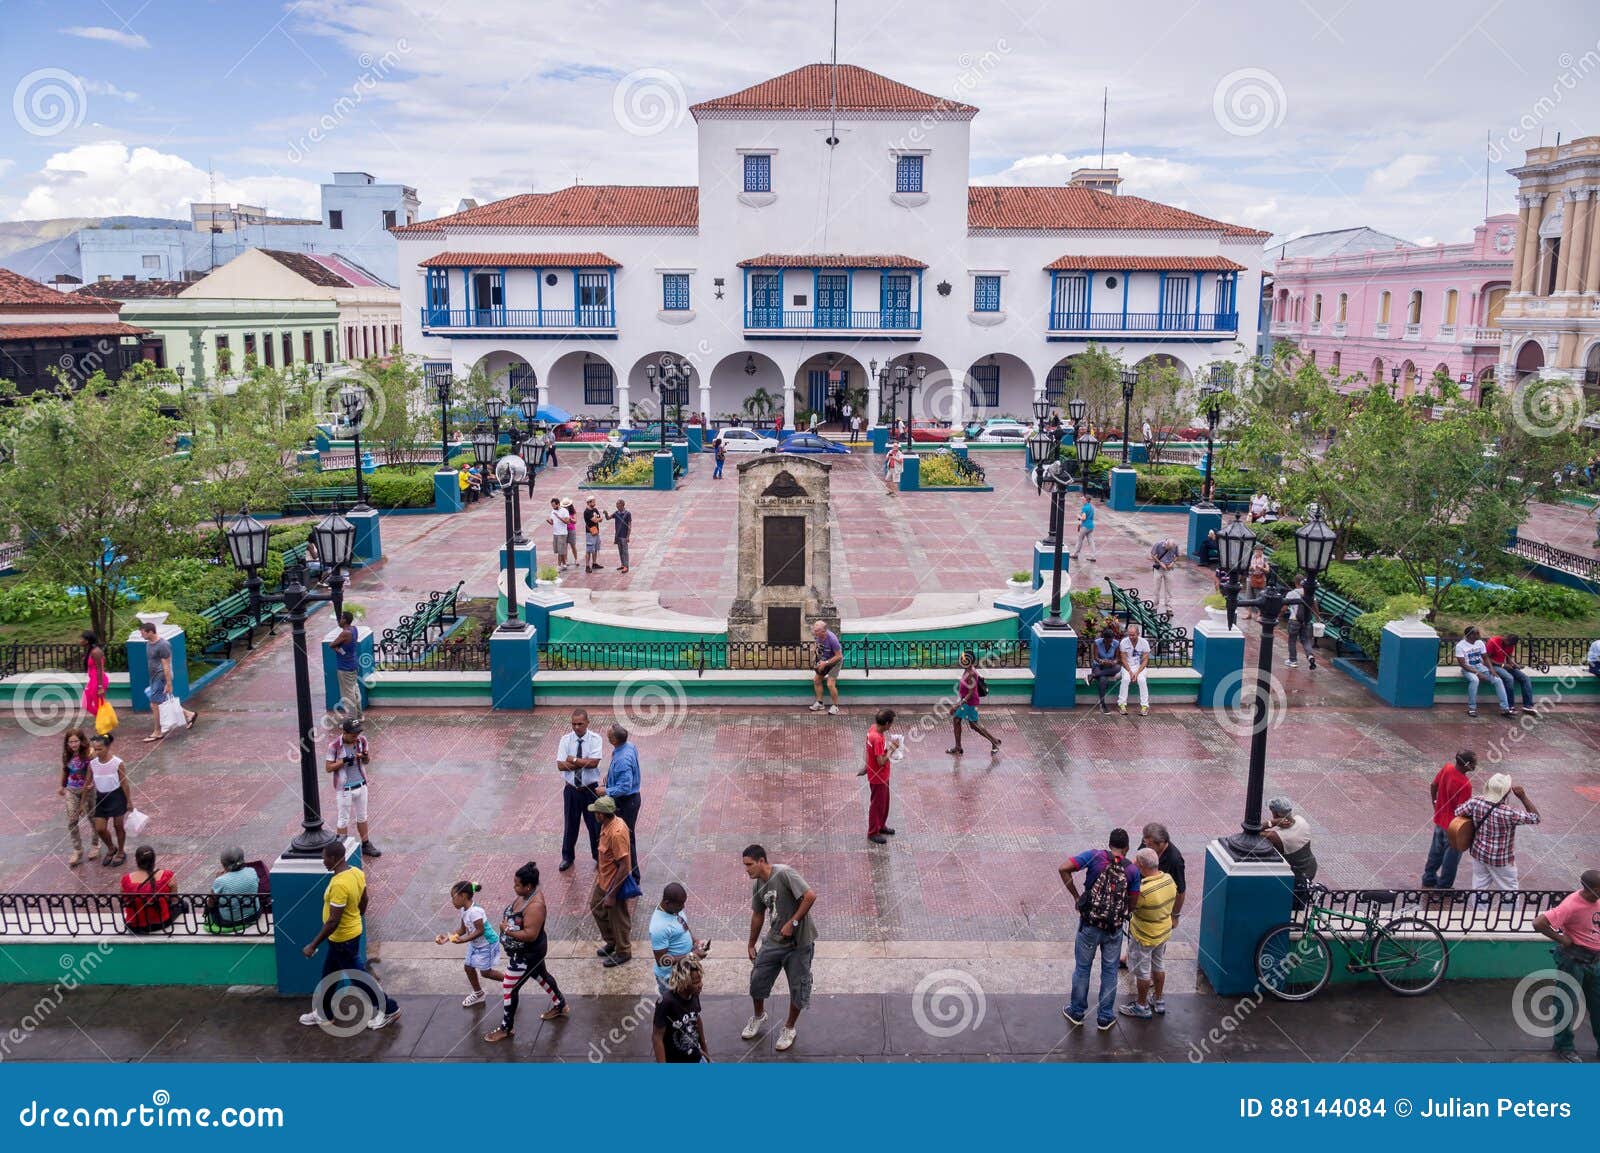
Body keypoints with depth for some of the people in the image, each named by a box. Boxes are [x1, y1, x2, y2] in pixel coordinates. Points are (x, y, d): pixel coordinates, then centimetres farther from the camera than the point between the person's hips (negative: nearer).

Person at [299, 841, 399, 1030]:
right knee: (329, 974, 23)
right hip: (352, 931, 9)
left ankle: (389, 1009, 21)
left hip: (343, 938, -9)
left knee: (357, 976, 8)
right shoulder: (356, 872, -4)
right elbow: (363, 901, 10)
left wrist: (313, 945, -21)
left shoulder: (339, 884, -32)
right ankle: (324, 1014, 38)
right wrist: (357, 920, 26)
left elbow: (333, 921, -29)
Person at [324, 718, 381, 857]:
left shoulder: (362, 740, -6)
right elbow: (328, 768, -13)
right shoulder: (335, 746, -19)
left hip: (361, 785, 5)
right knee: (344, 820, 7)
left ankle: (365, 844, 33)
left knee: (362, 817, 19)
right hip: (344, 788, -5)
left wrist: (365, 756, -18)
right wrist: (343, 761, -27)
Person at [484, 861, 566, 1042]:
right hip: (528, 951, 10)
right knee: (540, 975, 27)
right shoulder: (525, 895, -4)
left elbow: (531, 934, -35)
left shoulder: (535, 905, -34)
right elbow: (515, 917, 13)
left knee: (509, 988, 3)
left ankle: (507, 1029, 20)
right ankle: (559, 1006, 48)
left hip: (527, 954, -10)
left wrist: (507, 930, -29)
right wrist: (506, 923, -1)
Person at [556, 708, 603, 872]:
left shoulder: (595, 739, -10)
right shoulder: (566, 739, -6)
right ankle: (567, 857, 32)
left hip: (590, 789, -1)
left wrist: (573, 760, -17)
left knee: (595, 823, 10)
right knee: (570, 824, 13)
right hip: (571, 789, 2)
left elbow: (594, 762, -22)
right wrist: (584, 762, -19)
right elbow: (560, 765, -13)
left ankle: (598, 856, 30)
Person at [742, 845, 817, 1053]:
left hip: (799, 942, -6)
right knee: (757, 979, 10)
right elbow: (758, 915, 16)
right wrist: (751, 944, 24)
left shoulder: (784, 874, -23)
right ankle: (758, 1016, 39)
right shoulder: (758, 886, 2)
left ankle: (789, 1028, 30)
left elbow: (810, 896, -29)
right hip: (775, 940, 6)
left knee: (798, 988, 7)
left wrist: (792, 923, -26)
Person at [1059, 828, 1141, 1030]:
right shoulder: (1133, 869, -4)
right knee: (1109, 971, 17)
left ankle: (1077, 1012, 29)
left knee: (1082, 968, 15)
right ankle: (1105, 1017, 28)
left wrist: (1076, 896, -7)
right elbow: (1132, 903, -1)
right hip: (1115, 928, 1)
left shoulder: (1094, 855, -8)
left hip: (1089, 924, -1)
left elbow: (1064, 869, -18)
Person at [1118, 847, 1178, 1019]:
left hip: (1144, 938, -7)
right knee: (1158, 965, 25)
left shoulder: (1144, 890, -35)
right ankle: (1158, 1000, 41)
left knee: (1142, 971, 12)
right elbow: (1175, 900, 4)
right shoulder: (1169, 880, -12)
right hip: (1164, 932, 7)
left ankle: (1142, 1006, 28)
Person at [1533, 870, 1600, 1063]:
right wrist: (1561, 939, -21)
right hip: (1574, 959, -7)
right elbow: (1539, 923, -31)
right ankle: (1564, 1047, 20)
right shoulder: (1572, 906, -27)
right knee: (1569, 1004, 6)